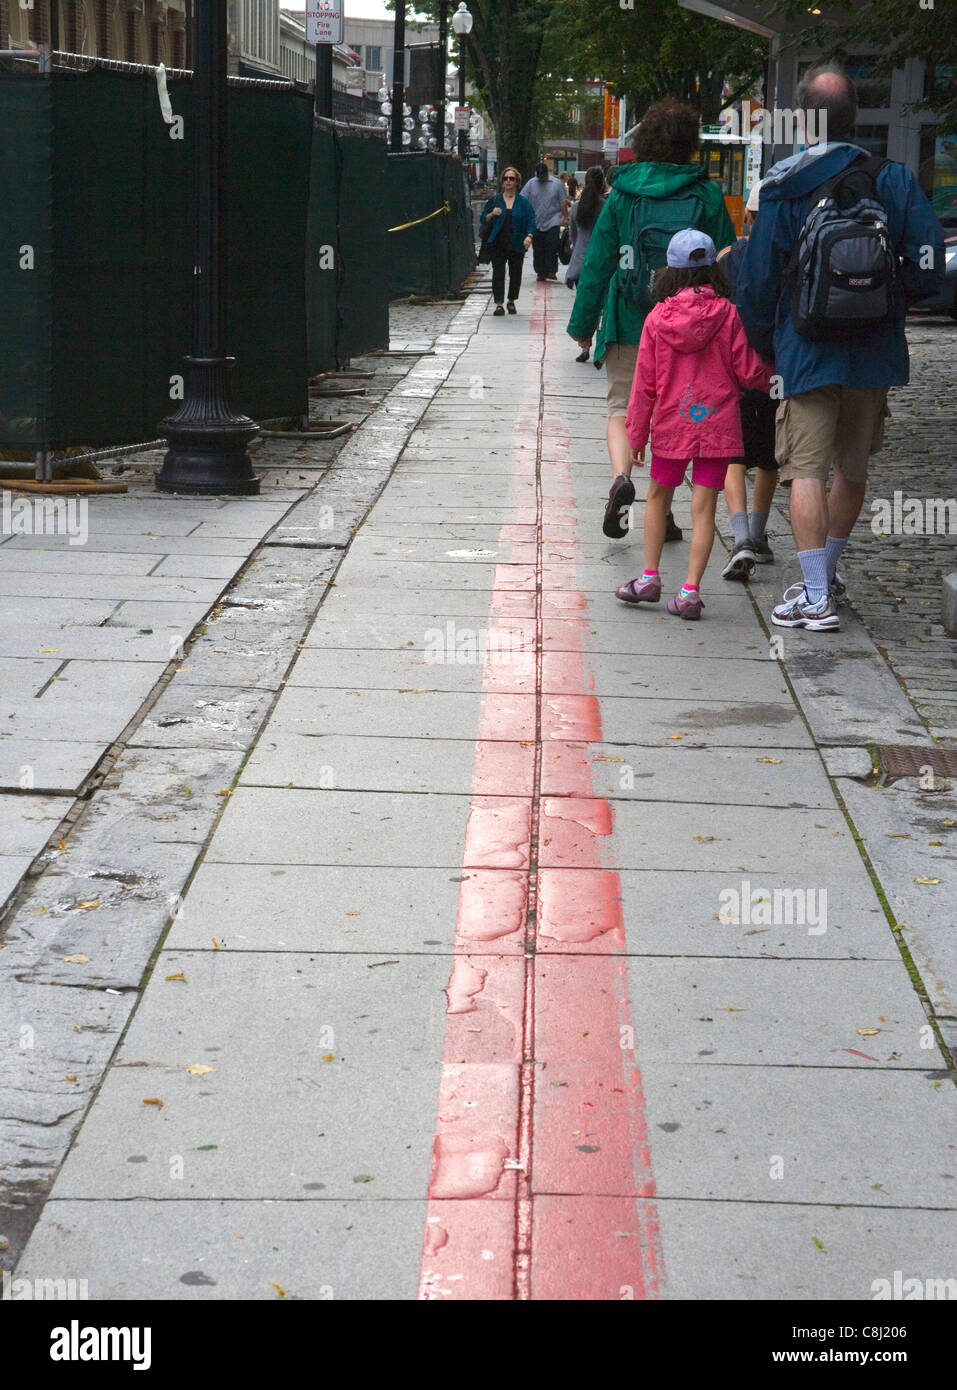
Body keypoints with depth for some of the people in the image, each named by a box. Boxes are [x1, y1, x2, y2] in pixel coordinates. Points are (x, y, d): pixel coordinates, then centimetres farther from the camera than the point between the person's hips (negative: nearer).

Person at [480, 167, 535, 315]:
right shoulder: (494, 200, 6)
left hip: (517, 245, 1)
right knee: (498, 274, -8)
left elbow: (531, 220, 1)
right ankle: (499, 304, -8)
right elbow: (484, 219, 7)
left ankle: (511, 302, 24)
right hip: (497, 244, 0)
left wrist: (529, 236, -16)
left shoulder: (523, 202, 5)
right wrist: (492, 214, -14)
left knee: (515, 274, 7)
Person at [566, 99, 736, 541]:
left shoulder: (621, 194, 0)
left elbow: (597, 261, 2)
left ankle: (621, 475, -24)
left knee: (623, 406, 5)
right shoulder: (707, 196, 0)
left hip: (628, 322, -1)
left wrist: (583, 323, 8)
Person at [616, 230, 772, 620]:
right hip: (717, 425, -1)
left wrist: (637, 434, 8)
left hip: (670, 426, 1)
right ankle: (690, 590, -3)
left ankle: (649, 577, 21)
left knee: (658, 496, 20)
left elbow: (644, 383, -1)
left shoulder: (657, 318, -5)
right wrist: (774, 378, 17)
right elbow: (747, 371, -5)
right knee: (703, 507, 2)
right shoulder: (727, 314, -8)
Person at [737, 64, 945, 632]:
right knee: (853, 468, 17)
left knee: (807, 469, -2)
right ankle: (827, 573, 33)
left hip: (807, 351, -3)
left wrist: (763, 349, 10)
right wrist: (891, 300, 12)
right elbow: (930, 265, -5)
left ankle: (816, 598, -9)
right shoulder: (895, 181, 0)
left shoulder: (782, 191, -5)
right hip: (875, 351, 3)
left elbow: (756, 283, -3)